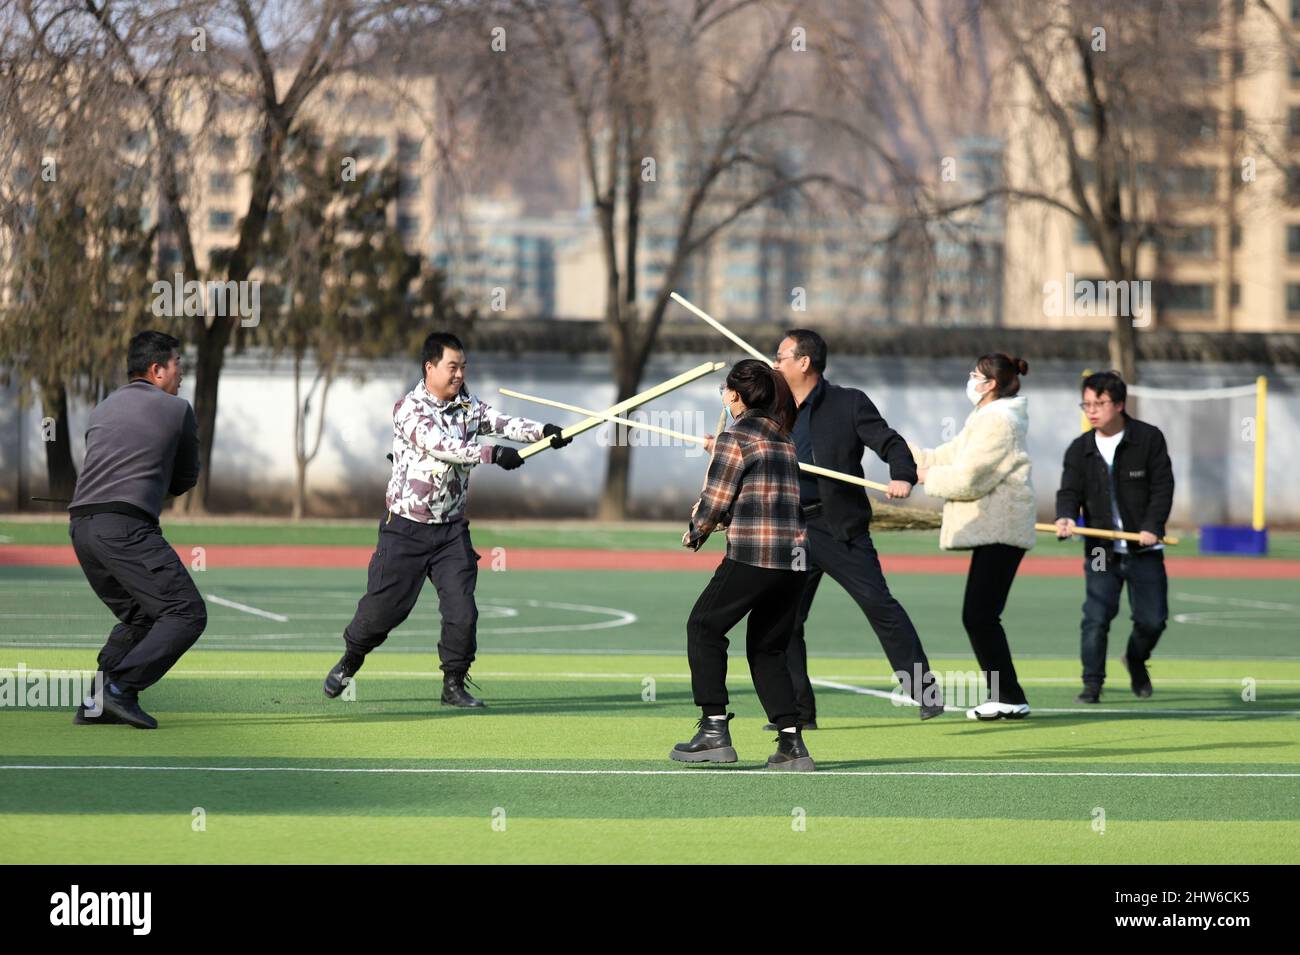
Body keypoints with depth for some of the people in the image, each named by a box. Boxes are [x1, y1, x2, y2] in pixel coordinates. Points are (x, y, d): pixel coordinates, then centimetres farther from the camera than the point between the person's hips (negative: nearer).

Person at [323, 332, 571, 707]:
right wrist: (491, 453, -42)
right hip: (405, 530, -4)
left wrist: (542, 431, -31)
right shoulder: (409, 409, -14)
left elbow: (501, 423, -12)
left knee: (462, 612, -5)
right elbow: (439, 445, -30)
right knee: (383, 606, 3)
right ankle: (350, 662, 29)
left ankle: (454, 685, 9)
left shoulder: (467, 405, 4)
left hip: (451, 530, 4)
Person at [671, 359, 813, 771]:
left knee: (704, 627, 6)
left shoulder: (734, 437, -4)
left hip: (752, 554, -7)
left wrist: (693, 534, 13)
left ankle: (715, 729, -3)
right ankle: (791, 742, 3)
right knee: (768, 649, 14)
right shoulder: (785, 437, 19)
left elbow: (714, 502, -6)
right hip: (797, 555, 7)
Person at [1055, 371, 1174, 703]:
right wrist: (1066, 518, -24)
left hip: (1144, 550, -1)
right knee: (1096, 619, -10)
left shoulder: (1149, 438, -3)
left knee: (1152, 619, 3)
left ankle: (1136, 659, 33)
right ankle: (1092, 684, -1)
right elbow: (1069, 492, -1)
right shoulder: (1080, 449, 3)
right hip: (1101, 550, 1)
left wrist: (1151, 526, -18)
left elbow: (1162, 486, -5)